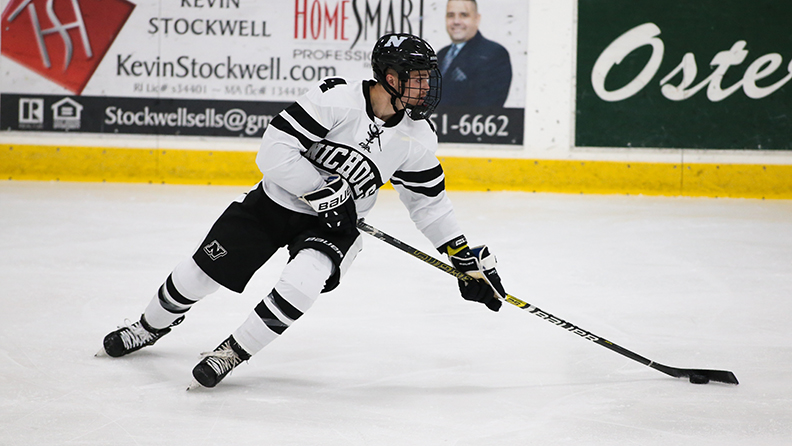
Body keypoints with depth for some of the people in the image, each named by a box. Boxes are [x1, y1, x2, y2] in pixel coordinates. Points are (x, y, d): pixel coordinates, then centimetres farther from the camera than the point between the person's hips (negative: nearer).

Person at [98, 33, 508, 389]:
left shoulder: (418, 138, -9)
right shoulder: (337, 99, -26)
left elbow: (429, 202, 5)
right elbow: (274, 151, -26)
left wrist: (468, 259, 3)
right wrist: (322, 190, -27)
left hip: (333, 225, 2)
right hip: (275, 201, -2)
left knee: (304, 279, -28)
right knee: (202, 271, 4)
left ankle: (234, 351, -8)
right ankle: (151, 325, 36)